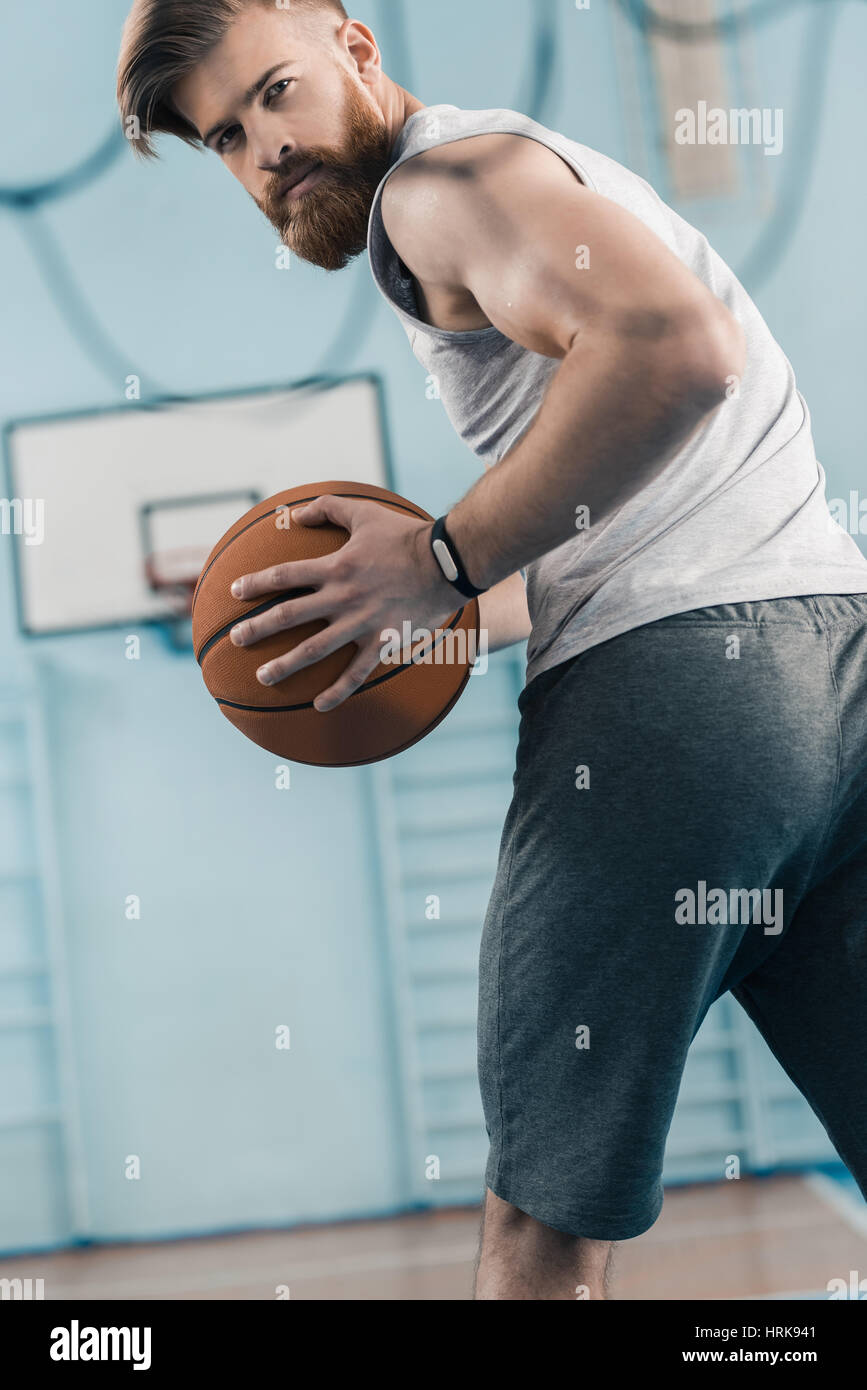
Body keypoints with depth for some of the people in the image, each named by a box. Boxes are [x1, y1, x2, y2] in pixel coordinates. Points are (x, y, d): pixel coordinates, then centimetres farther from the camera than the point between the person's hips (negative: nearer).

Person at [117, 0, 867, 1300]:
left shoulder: (443, 176, -2)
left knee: (548, 1206, 1)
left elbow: (679, 345, -22)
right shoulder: (531, 182, 28)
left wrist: (445, 560, -15)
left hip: (679, 668, -10)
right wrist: (433, 617, 18)